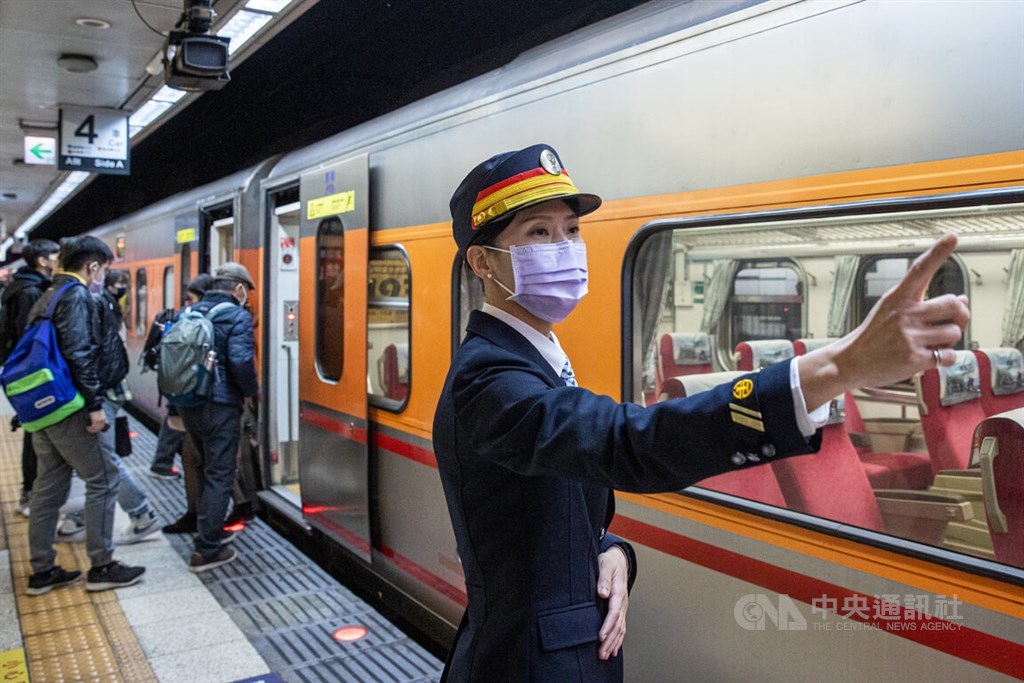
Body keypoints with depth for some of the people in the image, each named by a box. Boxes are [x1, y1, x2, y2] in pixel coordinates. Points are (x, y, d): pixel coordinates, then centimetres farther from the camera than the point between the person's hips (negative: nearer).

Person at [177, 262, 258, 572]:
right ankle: (208, 550, 2)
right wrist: (252, 391, -6)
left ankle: (207, 530, 35)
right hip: (219, 404, -7)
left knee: (207, 468, 23)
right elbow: (241, 361, -22)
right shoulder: (238, 316, -10)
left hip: (187, 403, 8)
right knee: (220, 475, 0)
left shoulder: (191, 312, 11)